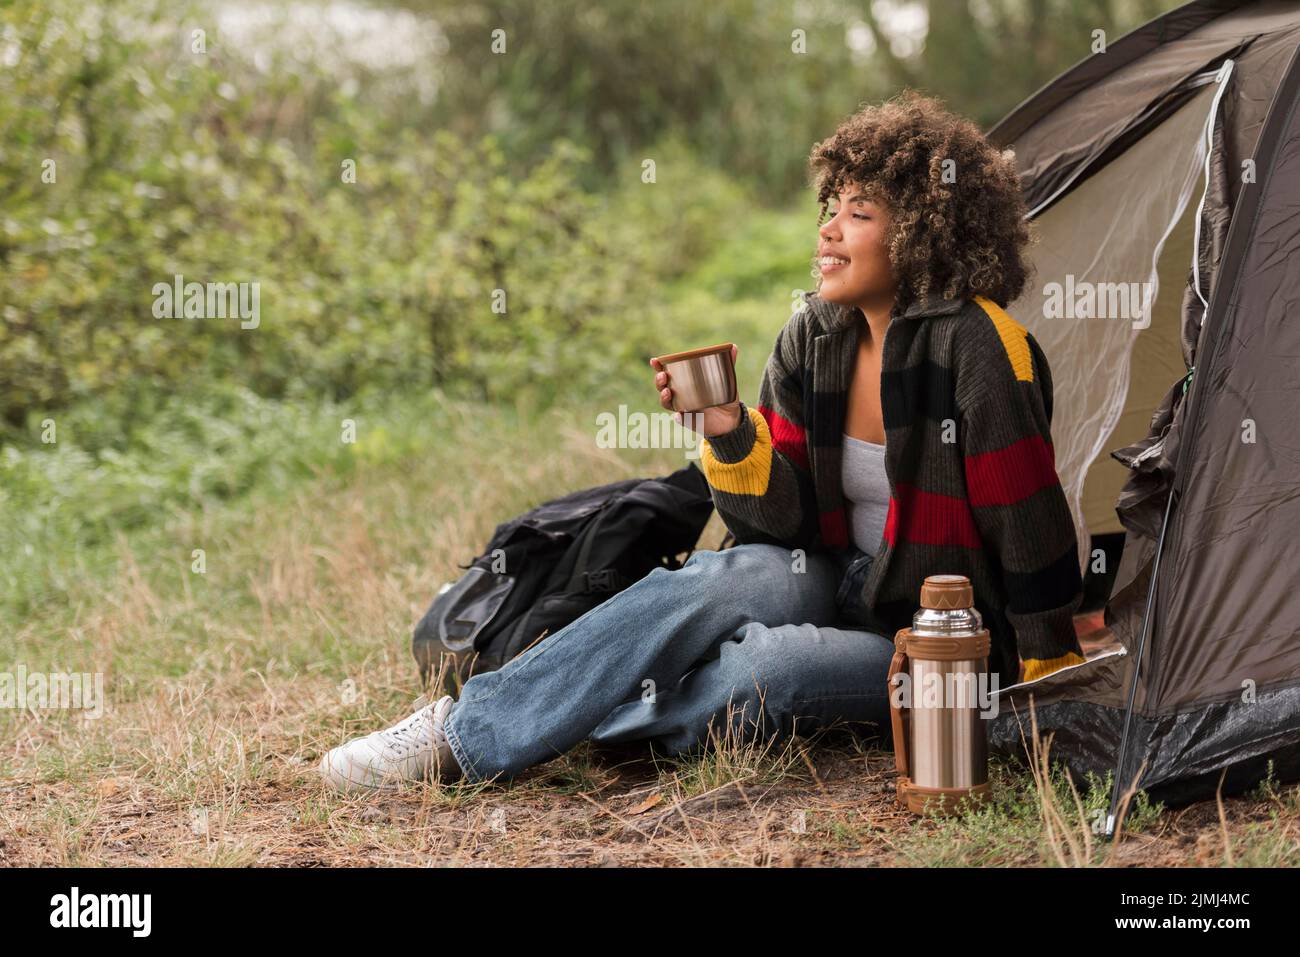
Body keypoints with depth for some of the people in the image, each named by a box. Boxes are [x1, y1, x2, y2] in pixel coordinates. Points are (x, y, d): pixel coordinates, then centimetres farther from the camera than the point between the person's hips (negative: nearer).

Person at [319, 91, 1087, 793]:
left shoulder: (976, 349, -20)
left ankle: (469, 743, -24)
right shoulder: (814, 337, 1)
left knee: (765, 667, -33)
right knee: (747, 576, -28)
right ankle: (469, 727, -28)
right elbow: (788, 517, 0)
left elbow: (1030, 532, -16)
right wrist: (730, 432, -19)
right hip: (841, 585, 5)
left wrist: (1046, 693, -12)